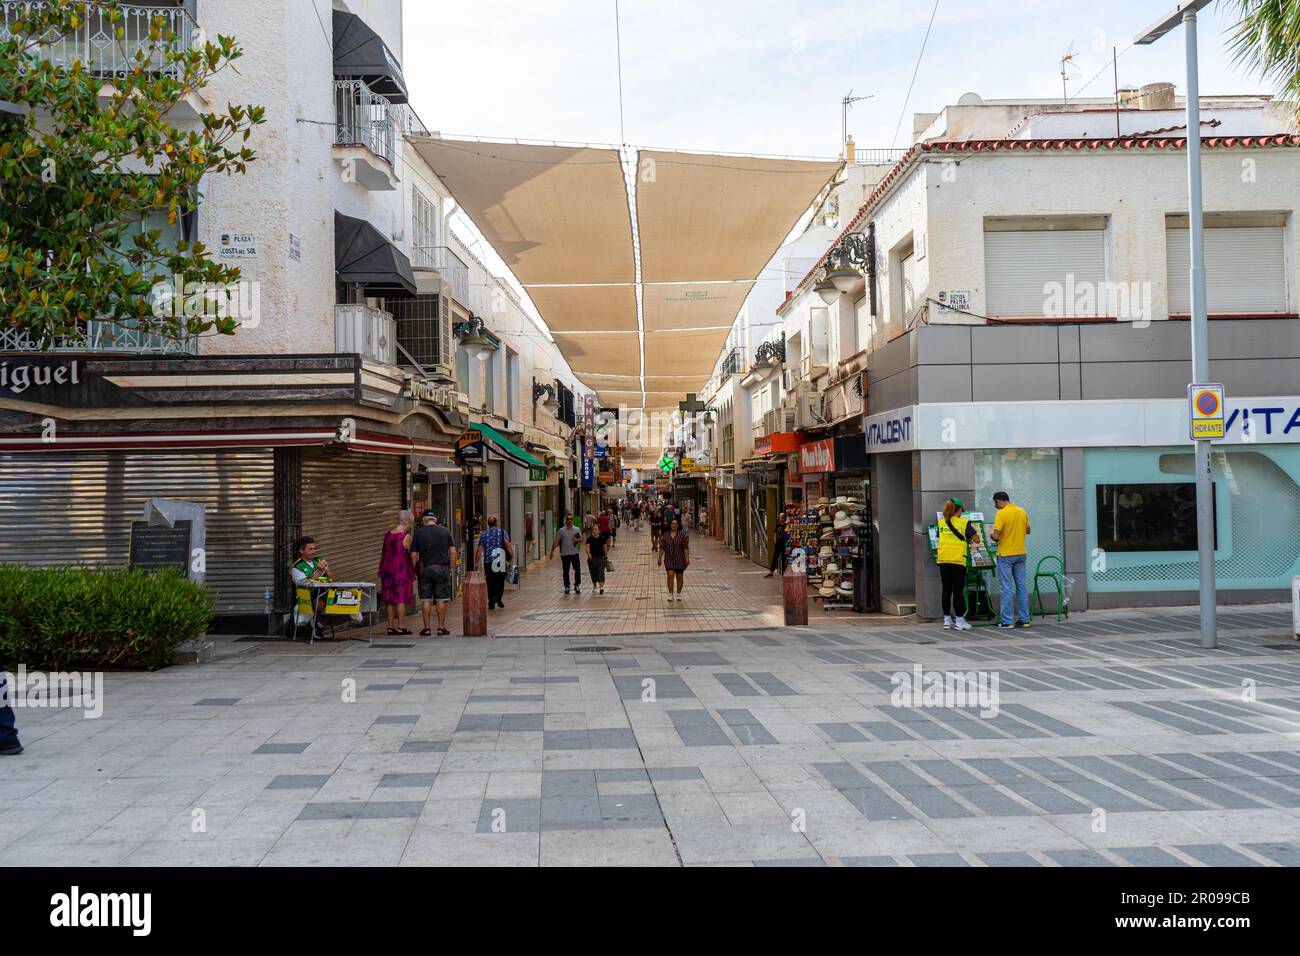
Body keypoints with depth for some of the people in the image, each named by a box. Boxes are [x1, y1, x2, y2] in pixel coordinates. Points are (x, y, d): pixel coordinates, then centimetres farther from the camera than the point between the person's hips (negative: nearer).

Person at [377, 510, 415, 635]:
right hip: (402, 570, -6)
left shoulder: (387, 535, 6)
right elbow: (411, 555, -7)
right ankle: (401, 626, 1)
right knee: (401, 598, -1)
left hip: (387, 570, 6)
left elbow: (384, 554, 11)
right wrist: (414, 570, 6)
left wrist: (382, 571, 17)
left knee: (389, 599, 9)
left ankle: (391, 626, 13)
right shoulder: (406, 537, -11)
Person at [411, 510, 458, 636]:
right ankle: (441, 627, 5)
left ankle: (426, 628, 5)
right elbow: (453, 551, -1)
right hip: (442, 568, 0)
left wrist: (415, 569, 11)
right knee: (441, 600, 4)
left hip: (425, 569, 0)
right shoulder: (445, 531, 2)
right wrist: (451, 567, 6)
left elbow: (413, 555, 0)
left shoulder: (418, 533, 1)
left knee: (425, 600, 5)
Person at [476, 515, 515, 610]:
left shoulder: (483, 535, 5)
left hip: (488, 562, 1)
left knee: (490, 582, 8)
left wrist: (477, 562, 6)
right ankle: (498, 597, -14)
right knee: (500, 581, 8)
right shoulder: (502, 532, 1)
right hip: (501, 561, -1)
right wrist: (512, 556, -8)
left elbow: (480, 550, 1)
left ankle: (491, 603, 10)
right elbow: (508, 545, -11)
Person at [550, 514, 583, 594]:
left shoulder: (576, 530, 5)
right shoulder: (561, 530, 0)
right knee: (566, 571, 5)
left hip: (575, 553, 1)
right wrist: (552, 551, -5)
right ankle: (566, 587, 16)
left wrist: (577, 540, -12)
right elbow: (556, 542, 0)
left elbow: (581, 539, 11)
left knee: (577, 569, -6)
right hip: (565, 554, -1)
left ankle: (577, 585, 7)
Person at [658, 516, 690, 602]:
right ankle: (670, 594, -7)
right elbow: (662, 548, 7)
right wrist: (660, 558, 4)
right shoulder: (665, 535, 3)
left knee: (679, 576, 7)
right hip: (669, 559, 1)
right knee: (670, 574, -12)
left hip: (680, 559, -1)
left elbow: (686, 548, -7)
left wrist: (687, 558, -13)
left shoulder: (682, 535, -4)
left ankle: (679, 594, 21)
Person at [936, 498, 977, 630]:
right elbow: (975, 539, -4)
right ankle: (959, 620, 0)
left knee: (946, 590, 10)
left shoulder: (941, 523, 8)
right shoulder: (964, 522, -4)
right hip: (958, 560, -4)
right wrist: (973, 530, 16)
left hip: (943, 560, 4)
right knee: (958, 590, 0)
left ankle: (947, 619, 15)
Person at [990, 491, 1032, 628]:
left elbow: (996, 536, -19)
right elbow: (1028, 530, 19)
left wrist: (992, 536, 2)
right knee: (1021, 586, 10)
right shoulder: (1022, 511, 6)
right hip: (1021, 554, 6)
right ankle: (1024, 619, 13)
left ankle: (1007, 621, 0)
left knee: (1006, 587, -2)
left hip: (1005, 555, -6)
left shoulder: (1002, 513, -15)